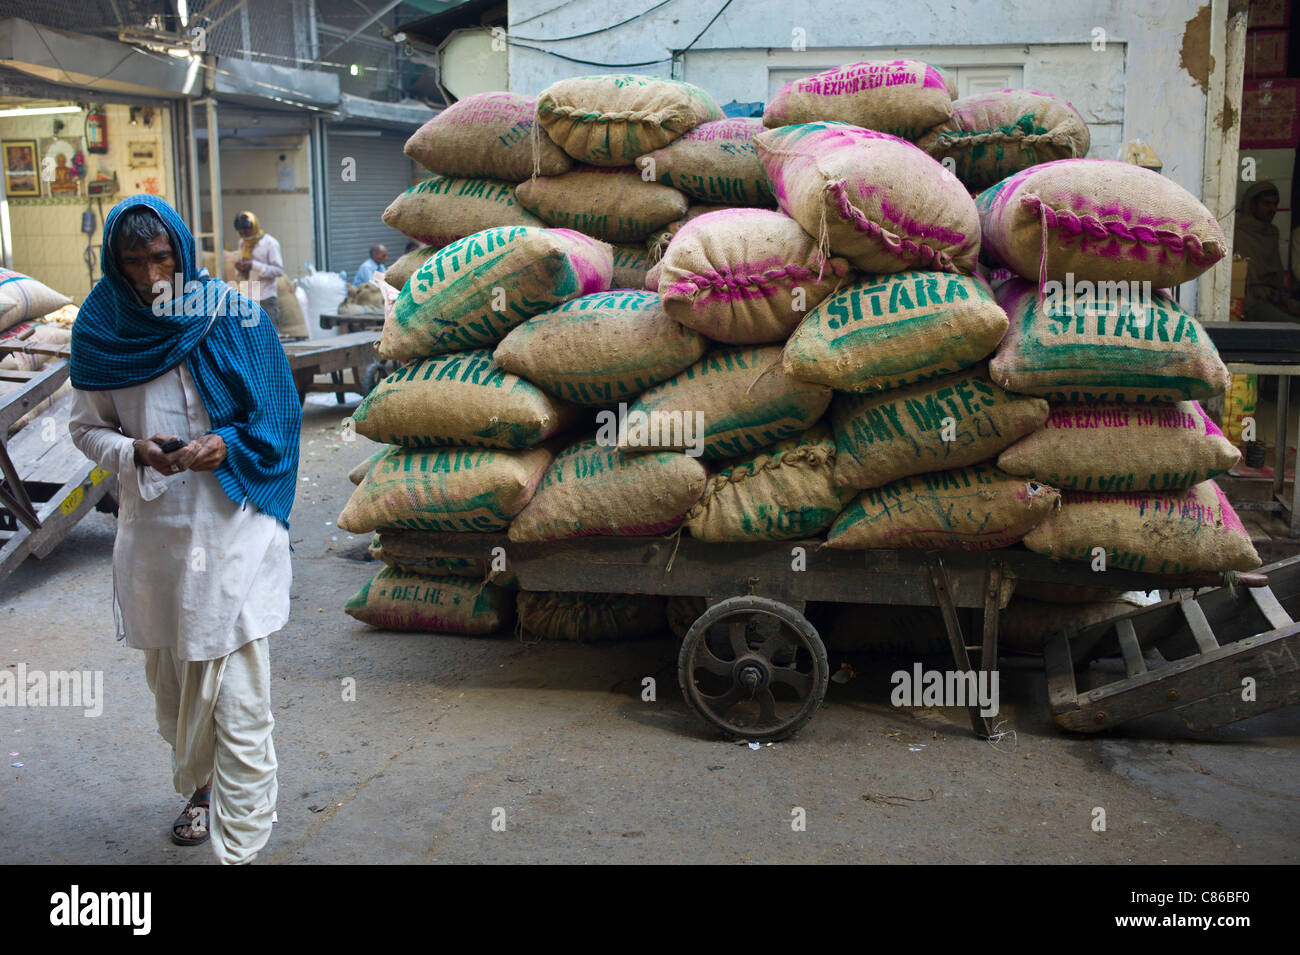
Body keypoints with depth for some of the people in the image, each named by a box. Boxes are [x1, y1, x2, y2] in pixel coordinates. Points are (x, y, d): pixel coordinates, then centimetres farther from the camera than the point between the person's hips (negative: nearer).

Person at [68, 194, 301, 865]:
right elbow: (86, 427, 9)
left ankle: (240, 846, 1)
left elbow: (277, 419, -1)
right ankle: (199, 788, 44)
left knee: (237, 699, -7)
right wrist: (134, 451, -12)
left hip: (232, 527, -4)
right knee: (172, 681, 20)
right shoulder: (100, 329, 1)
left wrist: (226, 444, -20)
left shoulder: (232, 318, -7)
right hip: (153, 528, 4)